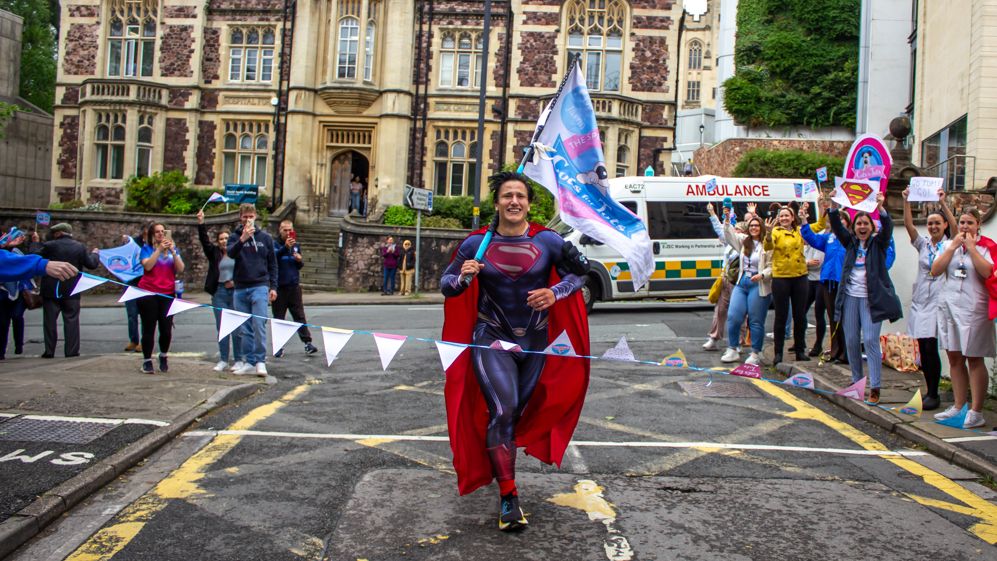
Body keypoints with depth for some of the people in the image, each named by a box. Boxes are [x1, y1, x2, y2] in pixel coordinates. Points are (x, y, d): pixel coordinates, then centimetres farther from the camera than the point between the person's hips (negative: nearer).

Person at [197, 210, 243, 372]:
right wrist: (201, 223, -15)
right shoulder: (214, 253, 8)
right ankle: (223, 360, 12)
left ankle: (238, 360, 7)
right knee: (222, 328, 6)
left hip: (236, 292, -3)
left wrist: (236, 281, -10)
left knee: (237, 328, -1)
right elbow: (204, 240, -4)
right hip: (219, 292, 3)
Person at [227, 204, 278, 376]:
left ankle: (260, 361, -8)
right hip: (240, 289, 2)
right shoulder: (235, 237, 7)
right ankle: (249, 362, 12)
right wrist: (242, 239, -29)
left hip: (260, 286, -2)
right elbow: (230, 253, -14)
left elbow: (272, 264, 10)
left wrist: (273, 287, 3)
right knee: (245, 328, 6)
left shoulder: (265, 237, 7)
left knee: (259, 324, -13)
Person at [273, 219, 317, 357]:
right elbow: (274, 257, -23)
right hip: (279, 286, -3)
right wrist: (285, 247, -38)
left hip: (294, 285, 3)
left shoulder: (296, 245, 12)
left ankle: (307, 343, 0)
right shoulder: (275, 245, -2)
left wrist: (300, 260, -4)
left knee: (300, 316, 1)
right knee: (278, 317, 4)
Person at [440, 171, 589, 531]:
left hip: (535, 342, 3)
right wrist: (463, 276, -22)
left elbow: (579, 273, 3)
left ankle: (497, 456, 47)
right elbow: (446, 285, 1)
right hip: (491, 339, -2)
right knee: (503, 410, -18)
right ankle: (508, 497, -8)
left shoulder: (547, 241, -6)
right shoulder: (477, 244, -6)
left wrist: (555, 292, -16)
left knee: (520, 413, 17)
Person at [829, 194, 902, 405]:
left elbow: (887, 227, -13)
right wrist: (834, 207, -17)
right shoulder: (850, 242, 11)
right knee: (851, 341, 6)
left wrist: (880, 207, -30)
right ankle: (856, 381, 20)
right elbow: (837, 227, -1)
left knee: (871, 340, -9)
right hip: (850, 296, 3)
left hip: (872, 298, -3)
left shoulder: (878, 243, 4)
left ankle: (875, 387, -6)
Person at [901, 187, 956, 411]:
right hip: (920, 300, 4)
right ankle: (930, 392, 15)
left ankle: (933, 395, -2)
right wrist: (906, 201, -13)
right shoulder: (923, 244, 11)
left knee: (931, 347, -10)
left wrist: (943, 203, -26)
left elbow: (955, 227, -17)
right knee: (923, 349, 5)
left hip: (938, 300, -4)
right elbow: (908, 225, -1)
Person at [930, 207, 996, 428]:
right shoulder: (949, 244, 11)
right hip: (949, 305, 5)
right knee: (954, 358, 9)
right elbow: (935, 271, -1)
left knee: (974, 358, -3)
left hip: (974, 308, -5)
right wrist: (953, 247, -6)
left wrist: (971, 247, -14)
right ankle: (958, 406, 18)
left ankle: (976, 412, 1)